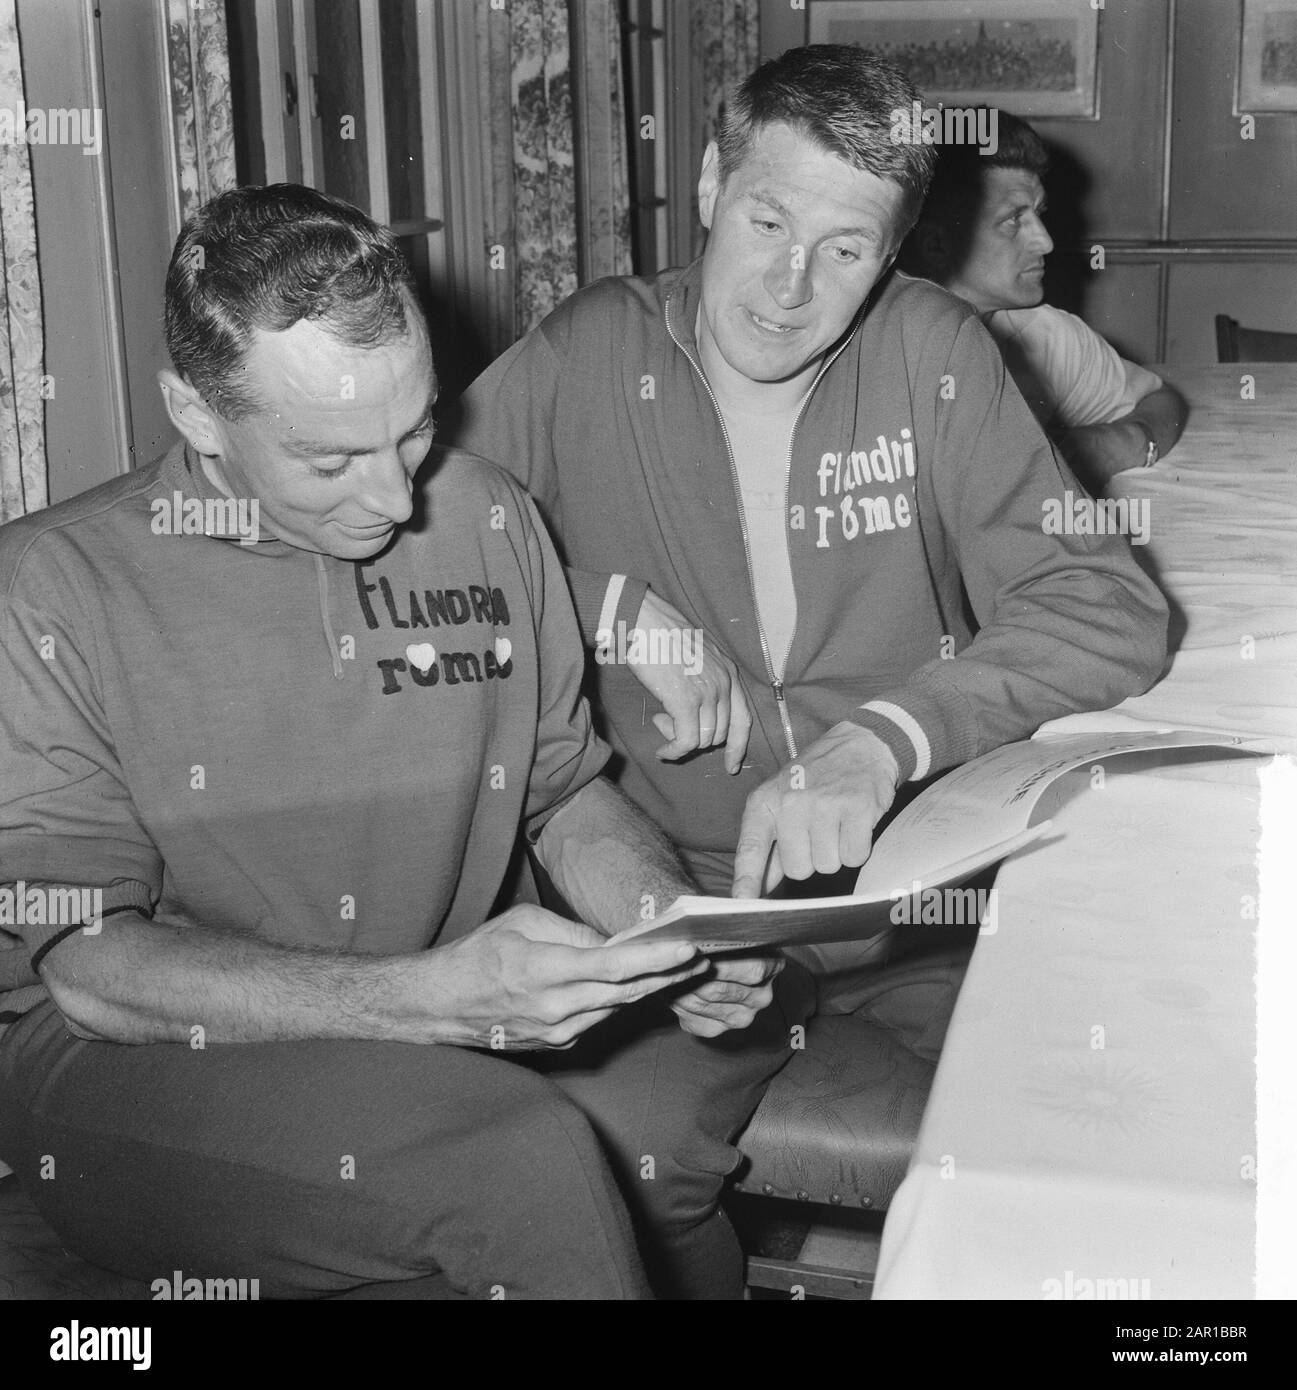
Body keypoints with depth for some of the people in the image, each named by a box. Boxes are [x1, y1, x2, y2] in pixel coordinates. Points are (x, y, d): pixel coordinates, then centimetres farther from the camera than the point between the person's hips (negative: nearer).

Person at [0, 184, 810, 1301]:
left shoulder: (485, 517, 2)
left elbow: (565, 790, 13)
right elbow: (90, 967, -14)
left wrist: (677, 937, -9)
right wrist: (434, 993, -27)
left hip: (443, 1038, 5)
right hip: (133, 1070, -5)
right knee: (525, 1159, -32)